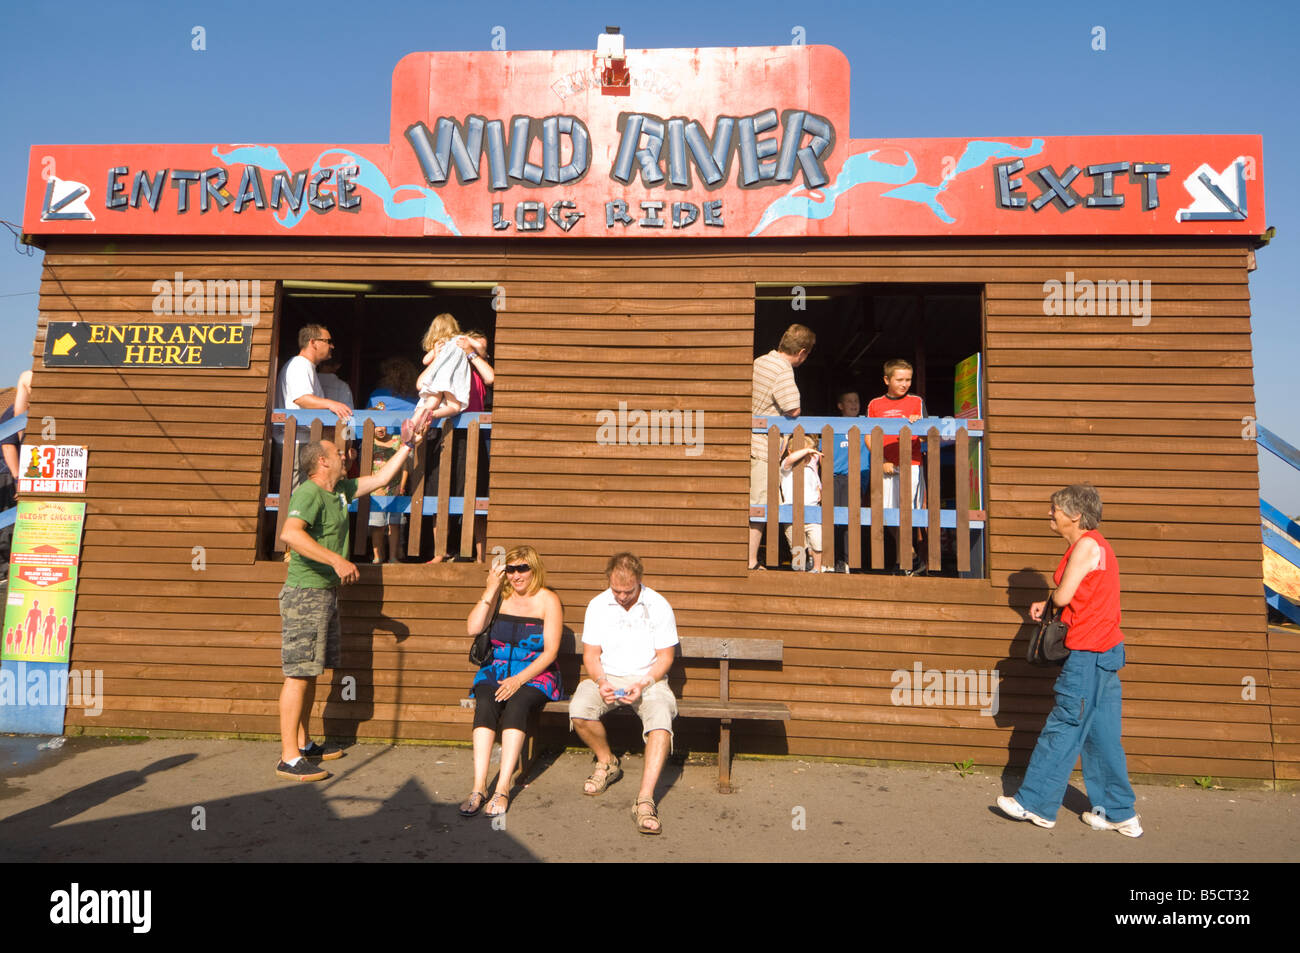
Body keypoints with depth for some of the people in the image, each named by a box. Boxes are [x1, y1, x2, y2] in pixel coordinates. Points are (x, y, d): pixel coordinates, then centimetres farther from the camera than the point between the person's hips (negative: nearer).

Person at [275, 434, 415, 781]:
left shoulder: (340, 490, 12)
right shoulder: (308, 493, -16)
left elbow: (380, 478, 23)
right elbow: (290, 533, -32)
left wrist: (407, 445, 22)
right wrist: (337, 560, -36)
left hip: (326, 593, 10)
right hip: (305, 593, -9)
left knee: (311, 672, 15)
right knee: (298, 674, -7)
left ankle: (304, 743, 26)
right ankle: (289, 758, -2)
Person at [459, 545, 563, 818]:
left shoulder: (548, 600, -1)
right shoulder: (499, 595, 8)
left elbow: (550, 651, -7)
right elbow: (473, 628, -7)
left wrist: (519, 680, -19)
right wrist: (490, 590, -11)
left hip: (535, 674, -2)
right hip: (496, 671, 3)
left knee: (517, 703, -32)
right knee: (486, 703, -28)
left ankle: (503, 789, -32)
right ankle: (478, 786, -30)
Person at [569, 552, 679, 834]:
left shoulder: (658, 606, -6)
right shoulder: (598, 605, 1)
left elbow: (665, 657, -3)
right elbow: (591, 654, 4)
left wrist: (643, 684, -19)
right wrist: (601, 682, -16)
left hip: (649, 679, -2)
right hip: (607, 677, 2)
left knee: (661, 719, -33)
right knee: (578, 711, -27)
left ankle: (645, 800, -33)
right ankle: (607, 763, 2)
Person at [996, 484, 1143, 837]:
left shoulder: (1087, 545, -15)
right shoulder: (1092, 545, 16)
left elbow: (1063, 596, -18)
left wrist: (1048, 602, 4)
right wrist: (1046, 606, 4)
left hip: (1089, 654, -10)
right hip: (1103, 650, 10)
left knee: (1063, 730, -2)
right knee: (1101, 737, 14)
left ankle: (1035, 803, 7)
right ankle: (1118, 814, 21)